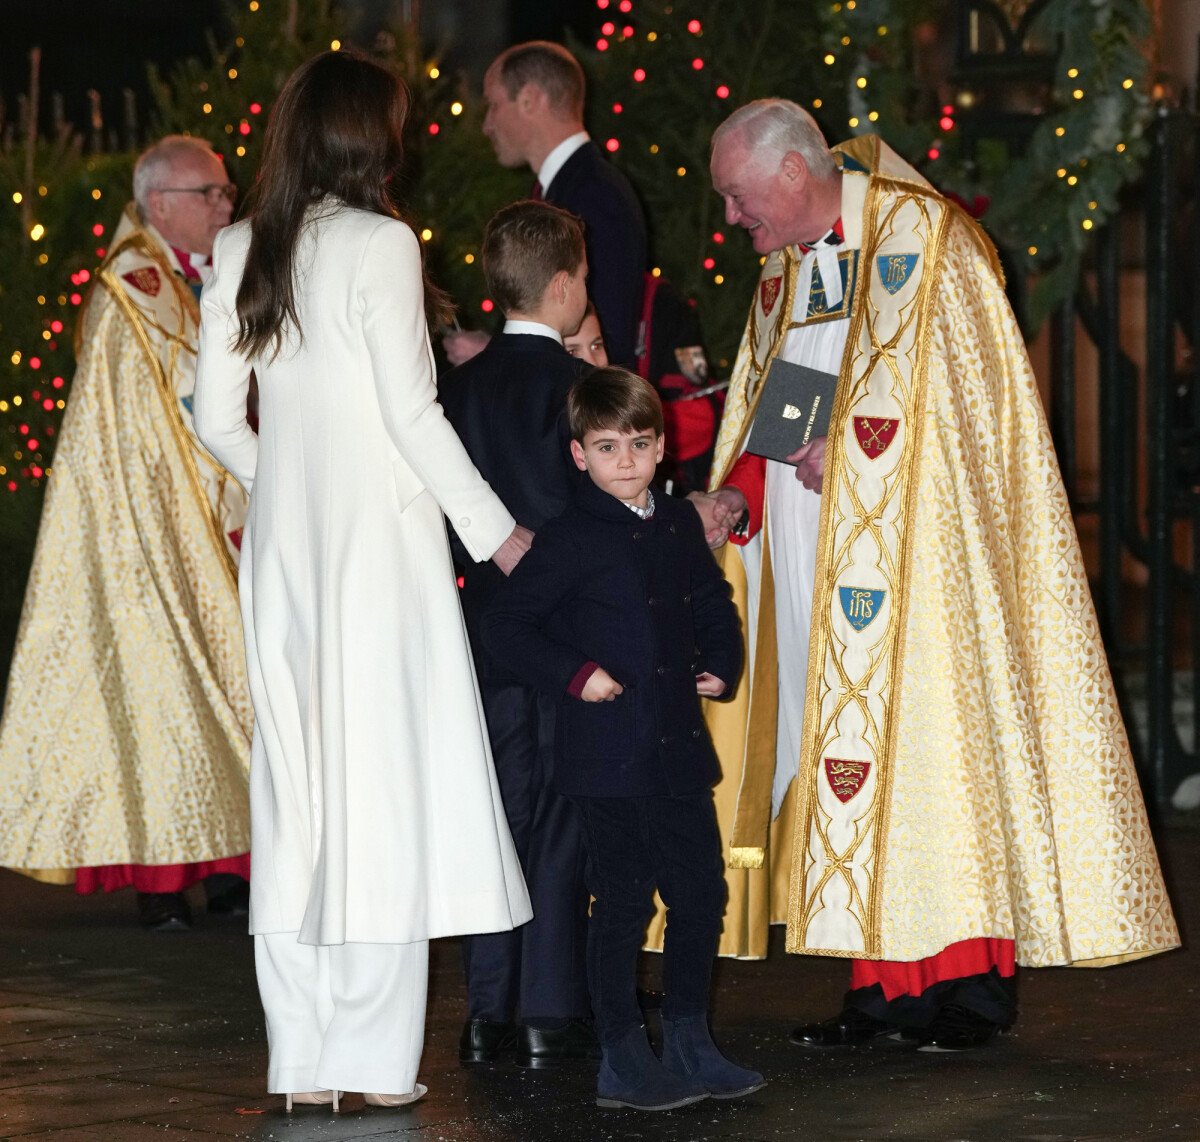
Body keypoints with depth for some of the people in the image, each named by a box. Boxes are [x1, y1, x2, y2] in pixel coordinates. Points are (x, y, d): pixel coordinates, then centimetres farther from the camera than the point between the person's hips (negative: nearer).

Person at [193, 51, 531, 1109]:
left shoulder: (241, 251, 8)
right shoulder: (380, 243, -9)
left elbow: (218, 417, 10)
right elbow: (412, 412, -12)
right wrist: (493, 527, -4)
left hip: (284, 545, 6)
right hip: (379, 540, -6)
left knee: (296, 789, 8)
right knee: (385, 784, -2)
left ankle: (301, 1063, 10)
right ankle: (376, 1058, -2)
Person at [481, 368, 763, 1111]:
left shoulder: (680, 525, 10)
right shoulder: (571, 541, -9)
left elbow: (713, 600, 26)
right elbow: (506, 624, -9)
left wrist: (722, 664, 11)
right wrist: (574, 675, -16)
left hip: (680, 744, 6)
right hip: (610, 751, -6)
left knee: (703, 893, 9)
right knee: (624, 903, -1)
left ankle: (691, 1043, 22)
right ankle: (622, 1059, 8)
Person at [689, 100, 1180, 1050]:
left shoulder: (914, 236, -7)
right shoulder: (785, 267, 16)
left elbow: (953, 389, -14)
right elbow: (765, 406, 20)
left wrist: (843, 449, -17)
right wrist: (736, 490, 2)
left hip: (913, 545, -7)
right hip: (821, 560, 7)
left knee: (932, 735, -8)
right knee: (852, 751, 1)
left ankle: (974, 979, -2)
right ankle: (887, 982, 2)